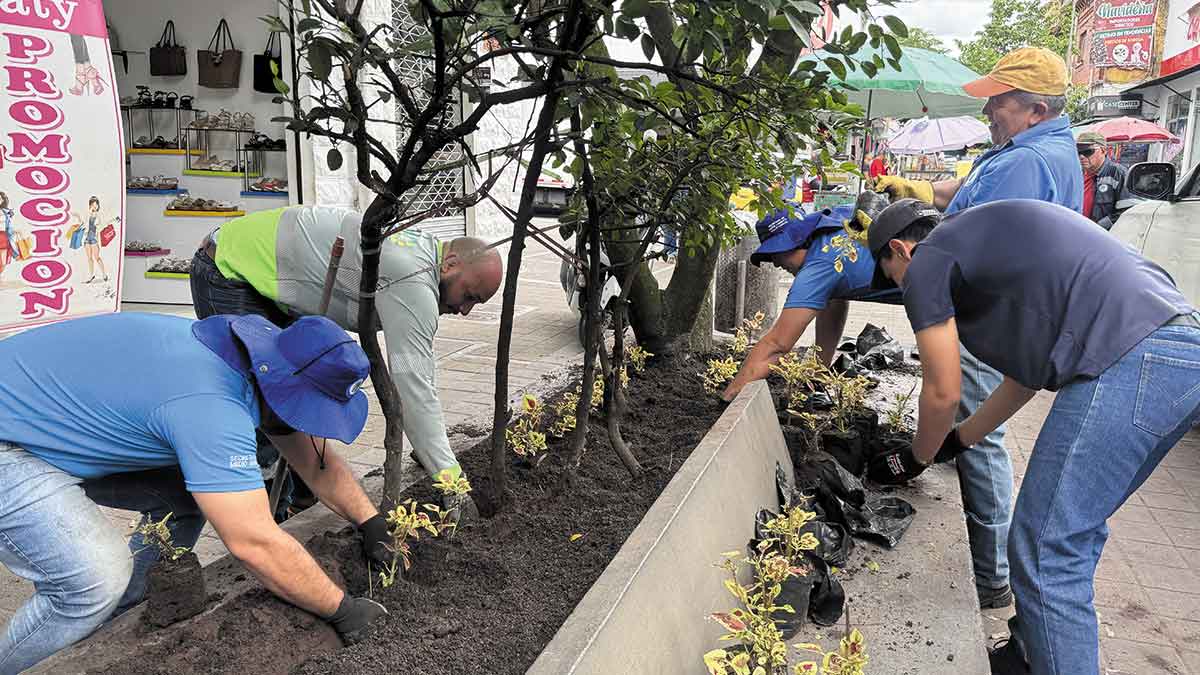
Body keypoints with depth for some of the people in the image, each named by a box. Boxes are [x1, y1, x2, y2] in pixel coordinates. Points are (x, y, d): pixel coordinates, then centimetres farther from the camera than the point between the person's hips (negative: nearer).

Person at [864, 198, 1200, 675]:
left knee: (1047, 553, -1)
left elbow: (943, 392, 6)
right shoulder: (987, 238, 29)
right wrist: (955, 442, 38)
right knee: (1075, 533, 21)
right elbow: (1032, 368, 32)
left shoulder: (927, 262, 4)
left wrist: (916, 460, 25)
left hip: (1127, 362, -10)